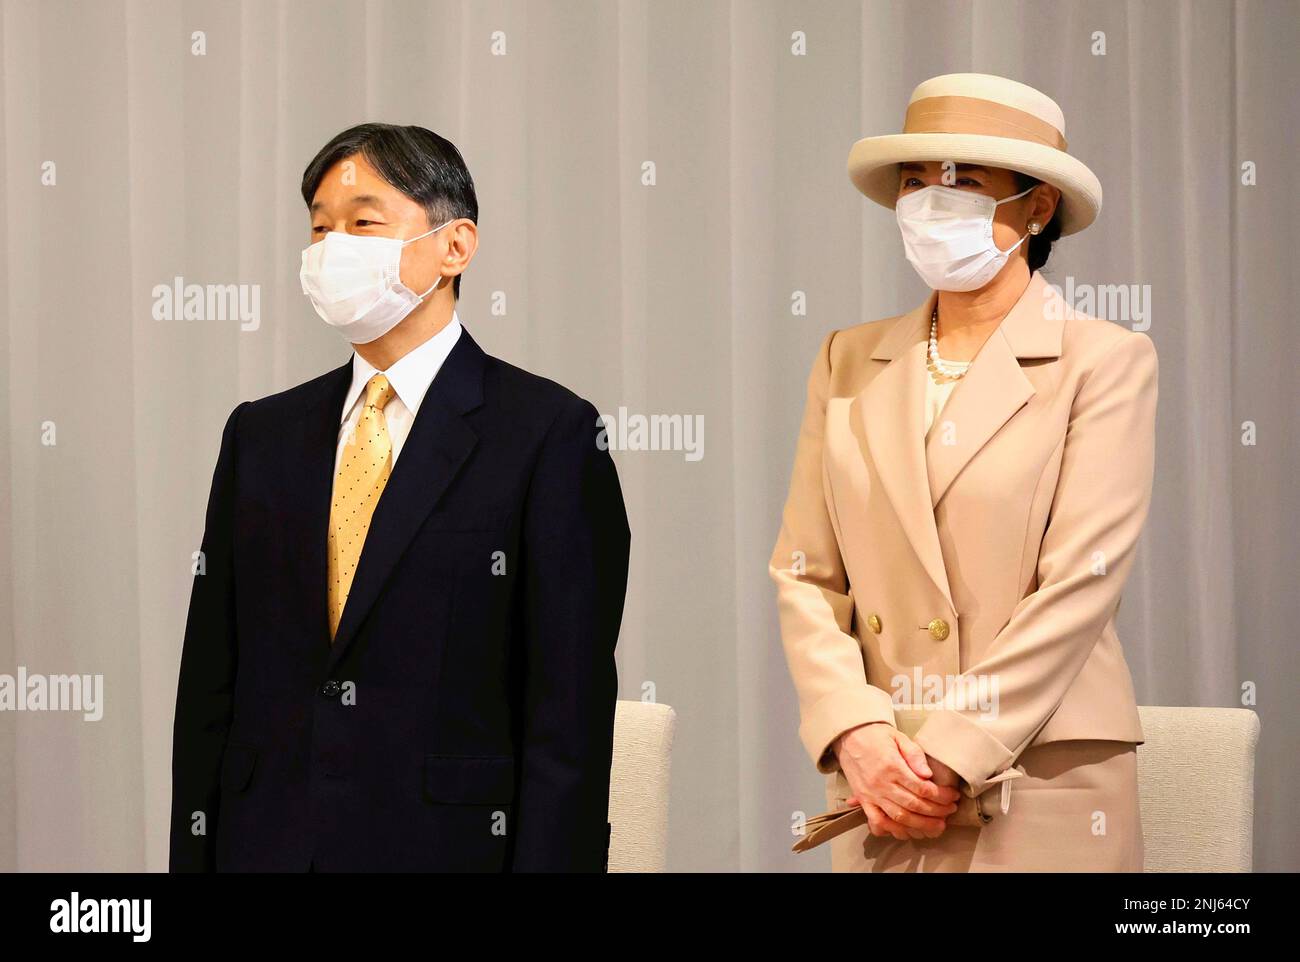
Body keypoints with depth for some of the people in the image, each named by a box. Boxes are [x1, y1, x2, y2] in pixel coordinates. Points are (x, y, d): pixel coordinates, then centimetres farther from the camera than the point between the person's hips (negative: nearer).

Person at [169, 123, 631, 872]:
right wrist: (193, 855, 3)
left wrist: (547, 858, -15)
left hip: (446, 842, -4)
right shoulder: (261, 435, 11)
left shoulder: (550, 435, -5)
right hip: (266, 845, 4)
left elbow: (569, 706, -9)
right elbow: (211, 688, 9)